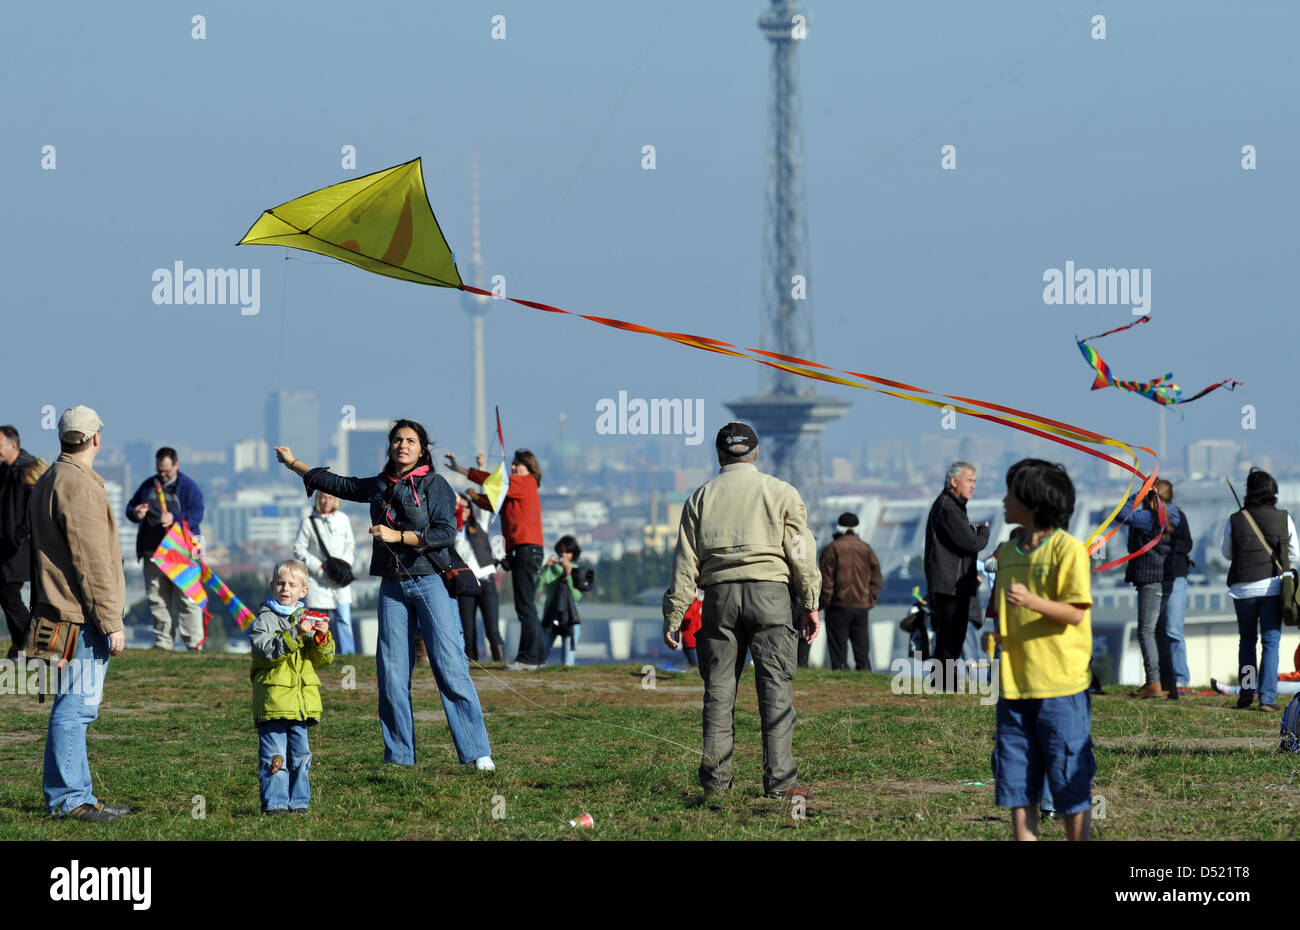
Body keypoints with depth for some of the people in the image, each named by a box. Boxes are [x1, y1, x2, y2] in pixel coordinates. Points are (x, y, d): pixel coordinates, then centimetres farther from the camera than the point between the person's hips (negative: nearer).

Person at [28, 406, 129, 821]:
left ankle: (77, 794, 17)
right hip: (81, 616, -10)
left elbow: (40, 553, 22)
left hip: (56, 612, 10)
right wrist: (111, 623, -17)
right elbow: (92, 562, -18)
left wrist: (40, 608, 24)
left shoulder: (47, 482, 17)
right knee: (76, 704, -8)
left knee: (76, 706, 13)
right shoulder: (79, 486, -15)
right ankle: (67, 798, -6)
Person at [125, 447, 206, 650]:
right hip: (152, 551, 5)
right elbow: (130, 507, 22)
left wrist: (175, 519, -26)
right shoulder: (148, 485, 15)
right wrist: (135, 513, -3)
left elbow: (197, 514, -9)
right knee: (157, 599, 5)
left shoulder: (188, 487, 2)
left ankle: (194, 642, -5)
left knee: (186, 597, -7)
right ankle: (163, 641, 13)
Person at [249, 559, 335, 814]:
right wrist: (295, 635, -24)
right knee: (274, 754, -6)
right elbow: (266, 650, -17)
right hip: (273, 700, -5)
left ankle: (298, 801, 17)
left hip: (302, 701, 5)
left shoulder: (308, 618, 15)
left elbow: (324, 659, 12)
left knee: (300, 753, 9)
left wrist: (322, 638, -8)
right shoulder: (265, 620, -1)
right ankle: (274, 802, -3)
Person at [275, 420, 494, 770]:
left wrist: (397, 536, -16)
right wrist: (294, 463, 33)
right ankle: (399, 754, 8)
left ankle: (478, 753, -12)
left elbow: (446, 534, -11)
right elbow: (338, 485, 27)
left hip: (430, 582, -5)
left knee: (450, 668, -11)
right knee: (392, 672, 2)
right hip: (392, 586, 5)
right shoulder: (380, 486, 14)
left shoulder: (434, 485, -1)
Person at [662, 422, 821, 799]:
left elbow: (685, 560, 8)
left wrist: (673, 615, 10)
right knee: (776, 686, -3)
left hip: (719, 594, 2)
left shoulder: (701, 496, 11)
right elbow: (801, 552, 2)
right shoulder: (781, 493, 6)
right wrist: (810, 605, 7)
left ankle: (715, 776, 8)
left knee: (718, 687, 8)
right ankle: (779, 778, -9)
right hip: (769, 591, -2)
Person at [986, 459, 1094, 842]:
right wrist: (996, 634, 6)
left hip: (1061, 685, -7)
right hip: (1015, 684, 7)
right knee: (1016, 786, 6)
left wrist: (1033, 602, -28)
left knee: (1071, 784, 0)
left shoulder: (1067, 549, -9)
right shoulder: (1008, 551, 13)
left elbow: (1076, 612, -14)